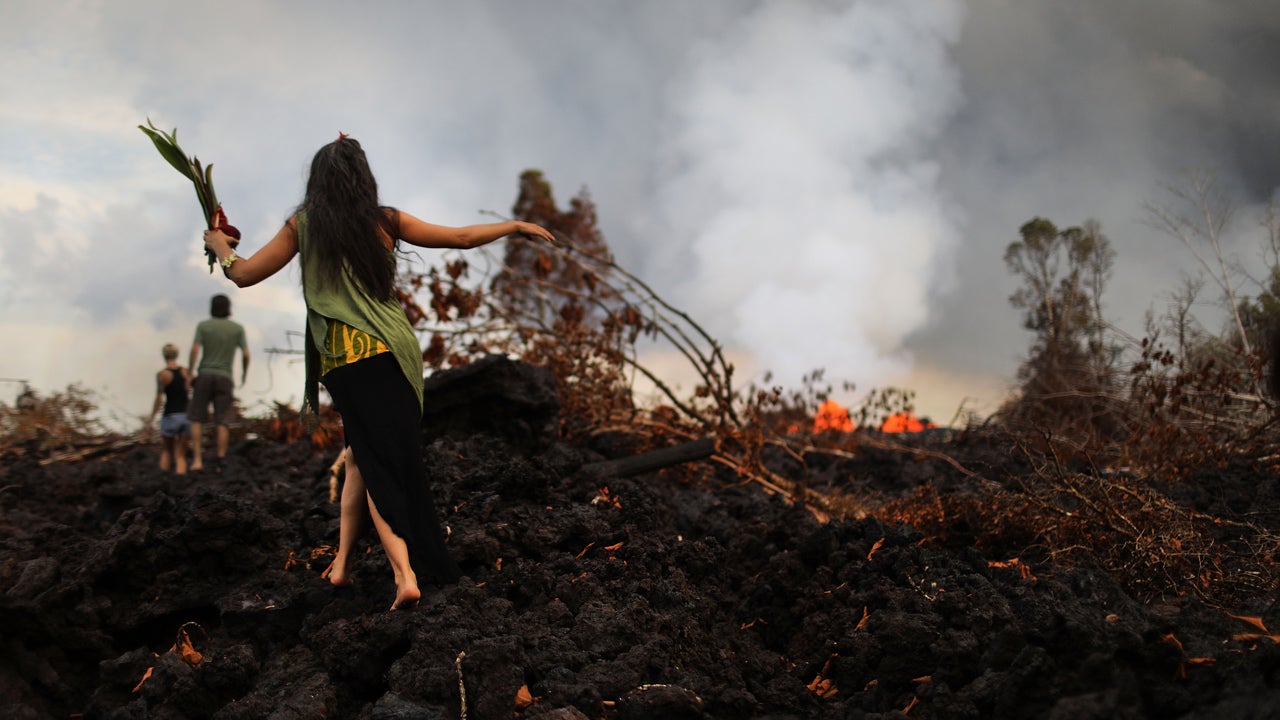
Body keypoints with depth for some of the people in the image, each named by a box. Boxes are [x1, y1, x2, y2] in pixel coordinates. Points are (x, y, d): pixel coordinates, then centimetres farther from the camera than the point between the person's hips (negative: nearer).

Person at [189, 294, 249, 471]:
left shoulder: (203, 325, 0)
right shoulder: (238, 328, 3)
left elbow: (194, 350, -10)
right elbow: (246, 354, -3)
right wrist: (244, 373, 14)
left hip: (204, 376, 0)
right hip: (224, 378, 1)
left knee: (197, 420, 6)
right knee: (222, 423, -2)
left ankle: (197, 460, -5)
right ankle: (220, 461, -11)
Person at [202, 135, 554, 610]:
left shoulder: (303, 226, 3)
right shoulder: (385, 221, 5)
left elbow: (244, 274, 7)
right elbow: (462, 238, 11)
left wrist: (220, 246, 28)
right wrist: (515, 226, 25)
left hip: (340, 359, -1)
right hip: (390, 351, 1)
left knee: (369, 460, 3)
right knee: (362, 456, 13)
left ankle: (406, 575, -9)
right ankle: (342, 564, 16)